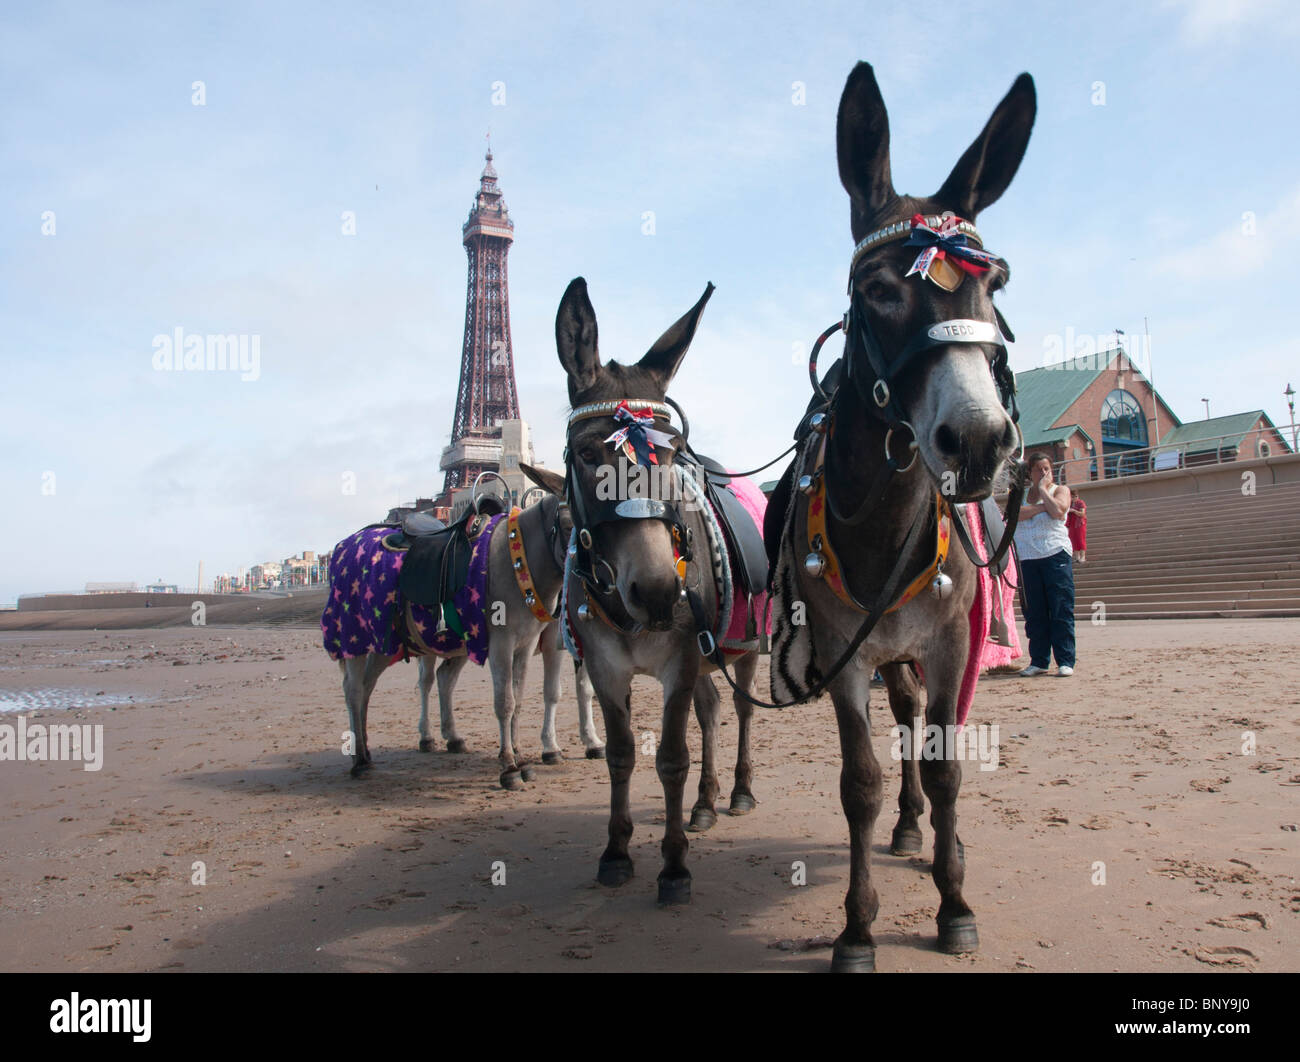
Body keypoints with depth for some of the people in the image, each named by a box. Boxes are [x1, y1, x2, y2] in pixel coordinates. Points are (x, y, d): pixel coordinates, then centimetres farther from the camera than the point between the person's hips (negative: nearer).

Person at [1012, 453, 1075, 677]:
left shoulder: (1060, 489, 10)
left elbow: (1057, 510, -12)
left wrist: (1043, 489, -2)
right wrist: (1043, 506, -8)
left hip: (1055, 555, -3)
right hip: (1027, 559, 3)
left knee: (1061, 609, -6)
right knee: (1034, 612, 3)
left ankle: (1065, 661, -3)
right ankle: (1038, 661, 10)